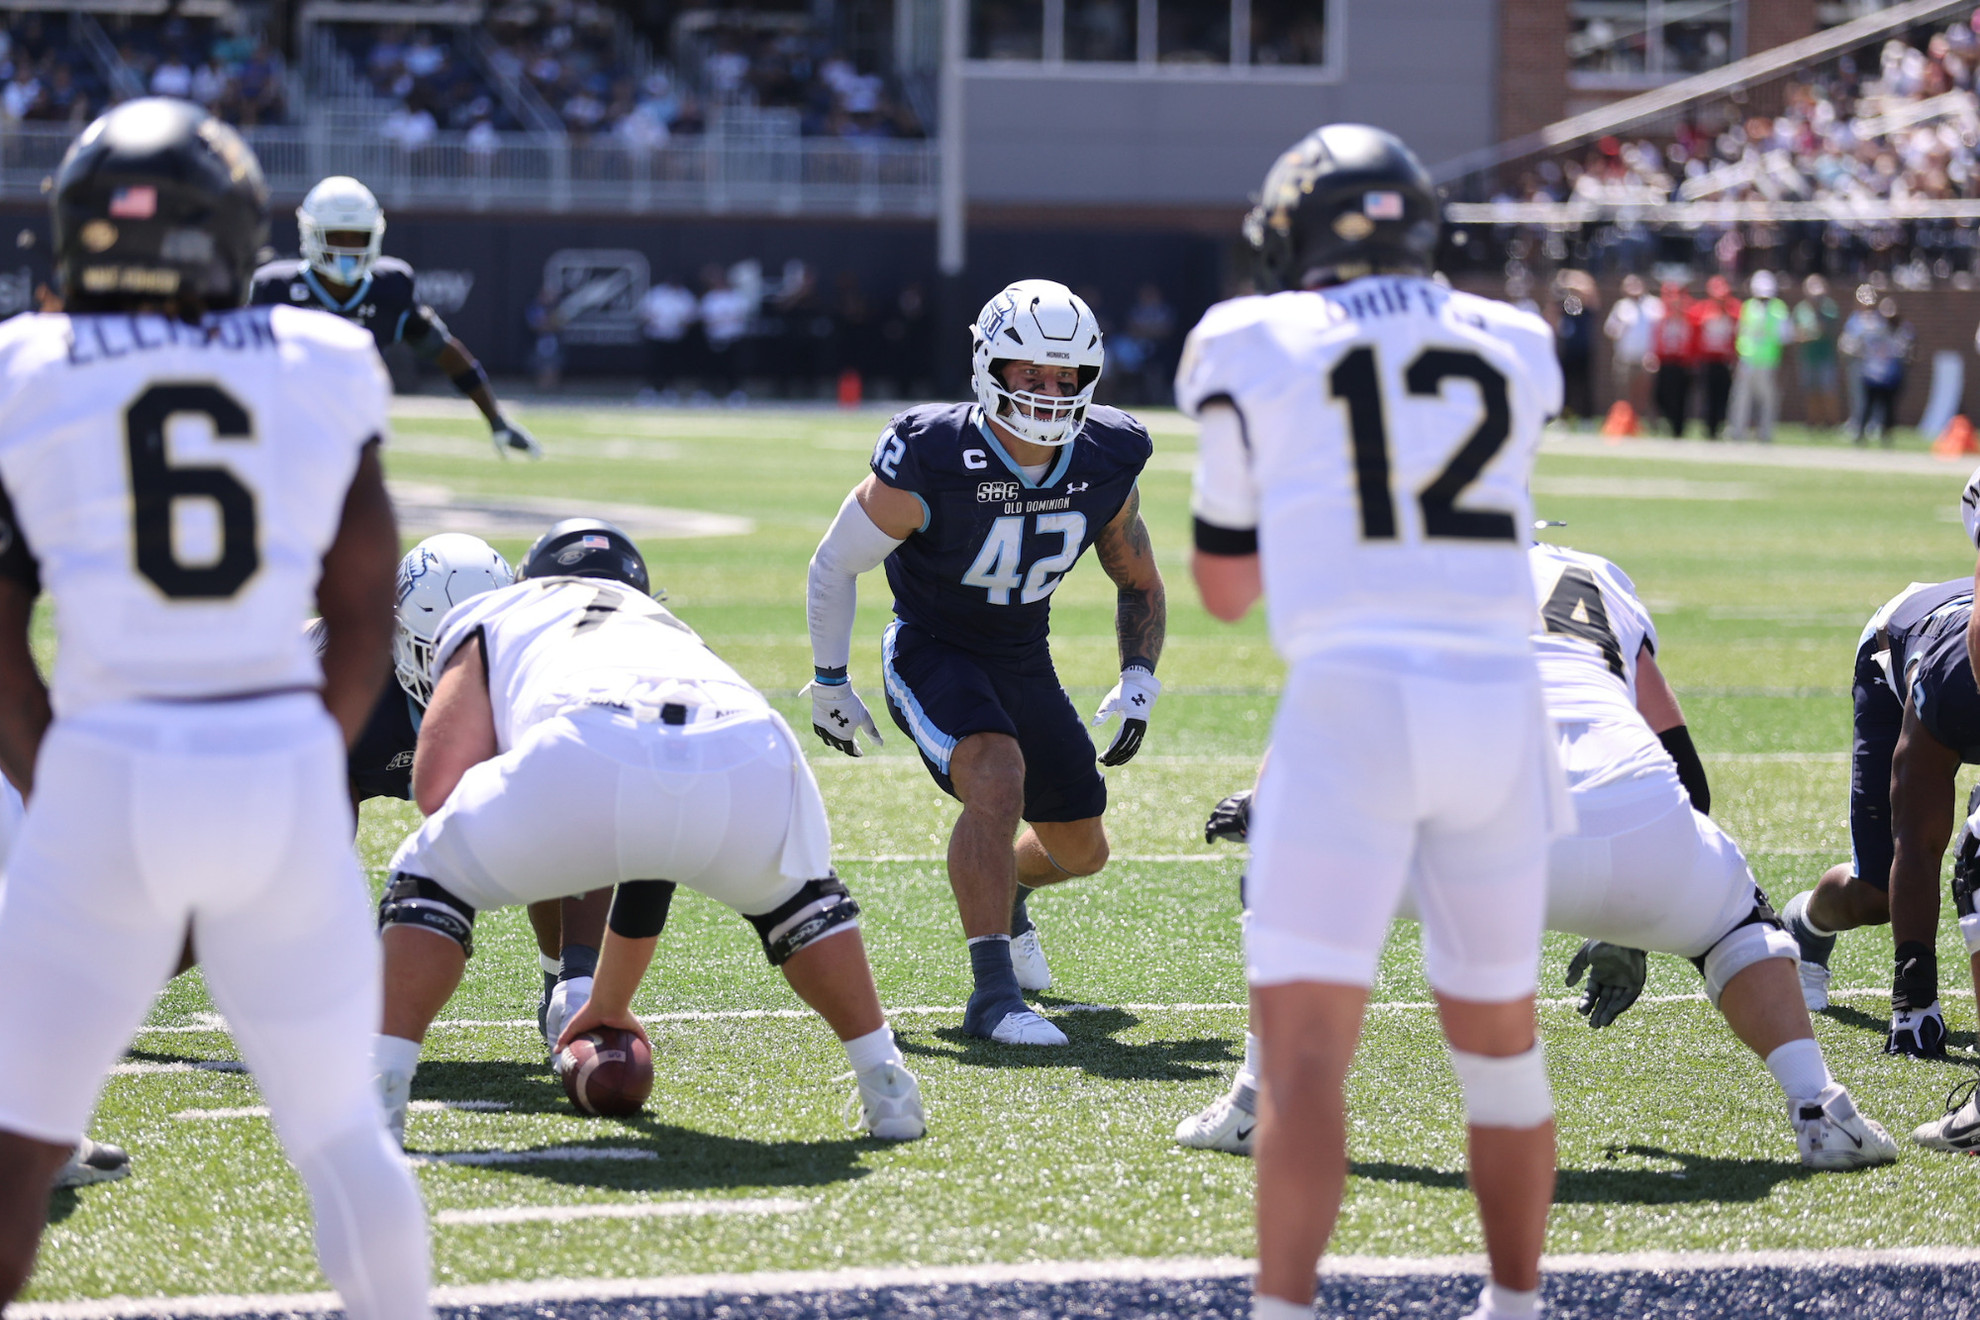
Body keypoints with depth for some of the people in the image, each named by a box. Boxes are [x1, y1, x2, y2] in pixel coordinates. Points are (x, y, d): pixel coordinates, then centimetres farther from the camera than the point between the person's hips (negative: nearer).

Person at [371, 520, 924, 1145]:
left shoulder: (493, 617, 35)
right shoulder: (665, 626, 46)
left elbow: (437, 789, 15)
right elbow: (651, 867, 55)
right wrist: (610, 1006, 65)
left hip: (587, 756, -4)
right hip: (747, 758, 4)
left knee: (432, 879, 24)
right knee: (796, 896, 38)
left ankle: (378, 1094, 9)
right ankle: (888, 1088, 30)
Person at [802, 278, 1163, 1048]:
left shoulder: (1106, 467, -11)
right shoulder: (933, 461, -25)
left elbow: (1139, 585, 8)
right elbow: (834, 565, -11)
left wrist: (1138, 681, -6)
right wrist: (830, 683, -3)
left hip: (1025, 664, 6)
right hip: (932, 655, -6)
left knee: (1081, 851, 15)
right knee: (998, 777, -34)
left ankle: (1003, 891, 52)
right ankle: (993, 994, -31)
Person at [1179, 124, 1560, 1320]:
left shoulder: (1256, 347, 5)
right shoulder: (1516, 349, 15)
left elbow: (1226, 584, 14)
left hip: (1353, 700, -4)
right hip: (1499, 697, 4)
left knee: (1305, 1039, -7)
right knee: (1499, 1032, 20)